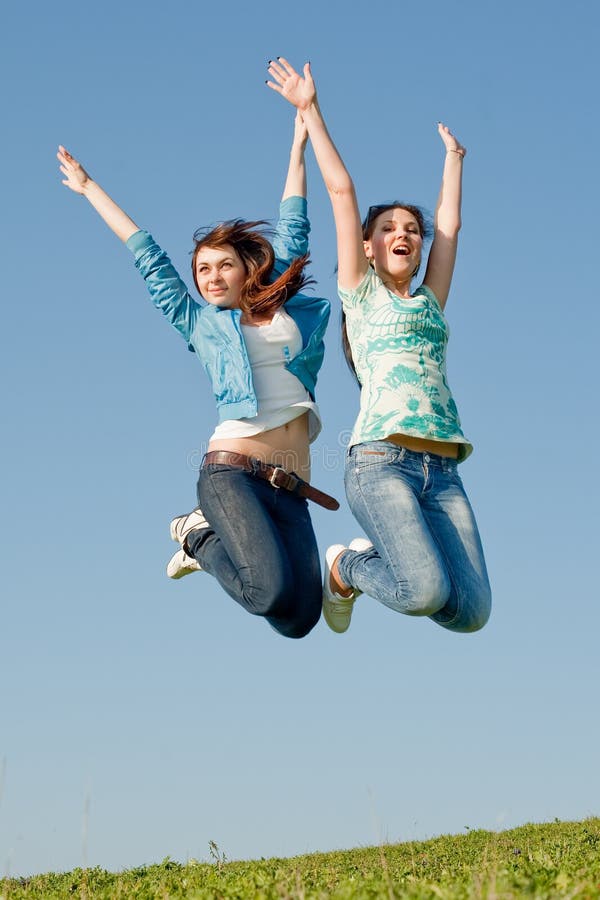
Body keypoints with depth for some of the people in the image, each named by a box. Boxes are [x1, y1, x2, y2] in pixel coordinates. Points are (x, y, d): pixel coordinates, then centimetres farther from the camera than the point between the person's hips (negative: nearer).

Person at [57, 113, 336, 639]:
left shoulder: (288, 308, 18)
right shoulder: (200, 322, 16)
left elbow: (292, 231, 28)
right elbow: (149, 256, 24)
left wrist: (299, 144, 36)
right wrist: (89, 188, 36)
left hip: (290, 483, 3)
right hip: (231, 469, -3)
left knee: (298, 618, -9)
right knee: (273, 592, -25)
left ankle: (208, 538, 17)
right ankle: (200, 537, 7)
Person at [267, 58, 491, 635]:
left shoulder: (429, 301, 24)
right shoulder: (361, 293, 13)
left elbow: (449, 223, 31)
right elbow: (342, 191, 11)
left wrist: (453, 156, 44)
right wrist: (309, 111, 12)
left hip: (443, 469, 5)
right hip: (381, 457, -5)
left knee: (470, 612, -10)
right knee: (428, 592, -26)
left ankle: (381, 560, 17)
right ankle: (345, 567, 6)